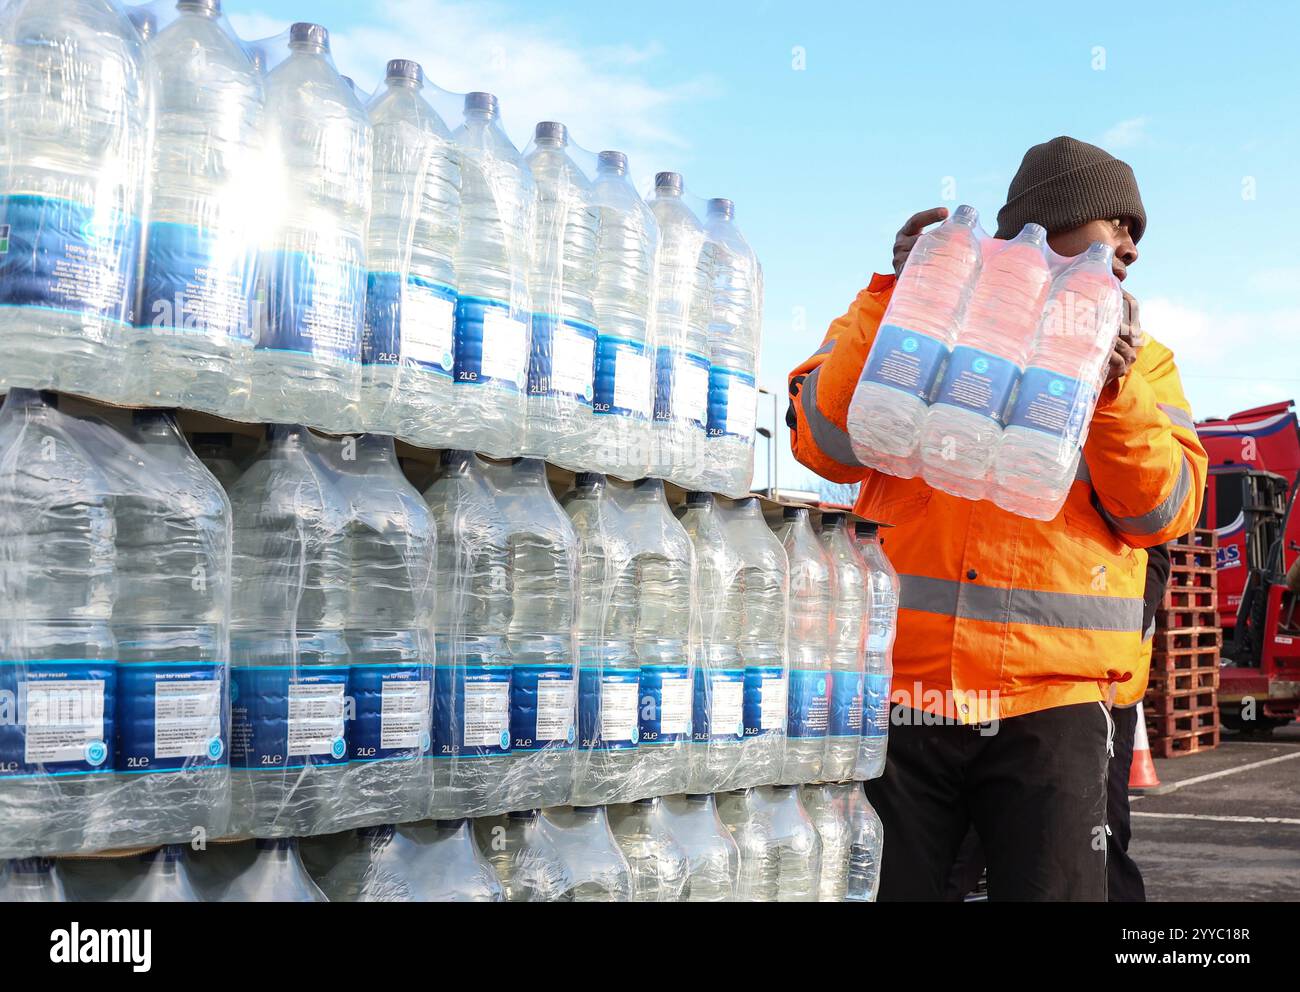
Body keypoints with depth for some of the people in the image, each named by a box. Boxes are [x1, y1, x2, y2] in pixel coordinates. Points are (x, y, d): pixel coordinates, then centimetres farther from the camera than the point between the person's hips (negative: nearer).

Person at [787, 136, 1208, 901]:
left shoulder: (1136, 357, 15)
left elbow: (1161, 512, 3)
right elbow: (827, 448, -4)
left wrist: (1114, 386, -12)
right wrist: (896, 296, -11)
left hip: (1053, 702, 1)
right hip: (900, 688, -1)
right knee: (885, 887, 3)